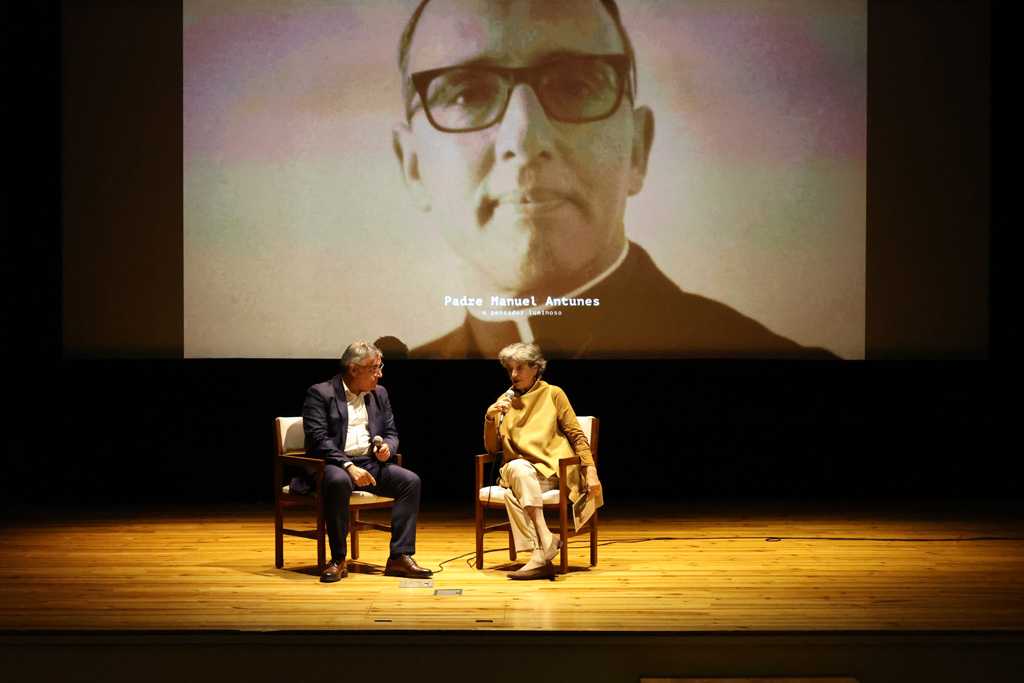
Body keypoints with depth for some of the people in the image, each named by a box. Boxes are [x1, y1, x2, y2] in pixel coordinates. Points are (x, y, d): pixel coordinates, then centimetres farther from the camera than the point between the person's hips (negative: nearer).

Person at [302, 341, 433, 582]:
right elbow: (318, 439, -14)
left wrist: (387, 447, -6)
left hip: (370, 463, 6)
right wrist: (349, 466, -25)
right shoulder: (320, 393, -3)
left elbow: (391, 434, 20)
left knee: (410, 481, -19)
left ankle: (400, 557, -17)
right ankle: (338, 560, -28)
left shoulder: (379, 394, 16)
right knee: (338, 481, -39)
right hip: (335, 464, -6)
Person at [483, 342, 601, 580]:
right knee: (518, 468, -36)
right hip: (518, 470, 3)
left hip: (553, 469, -3)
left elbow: (577, 435, 4)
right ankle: (546, 540, -42)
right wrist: (490, 418, -4)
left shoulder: (553, 394, 6)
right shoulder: (505, 401, 15)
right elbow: (492, 448, 13)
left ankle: (540, 555, -38)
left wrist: (591, 471, -8)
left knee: (513, 492, -34)